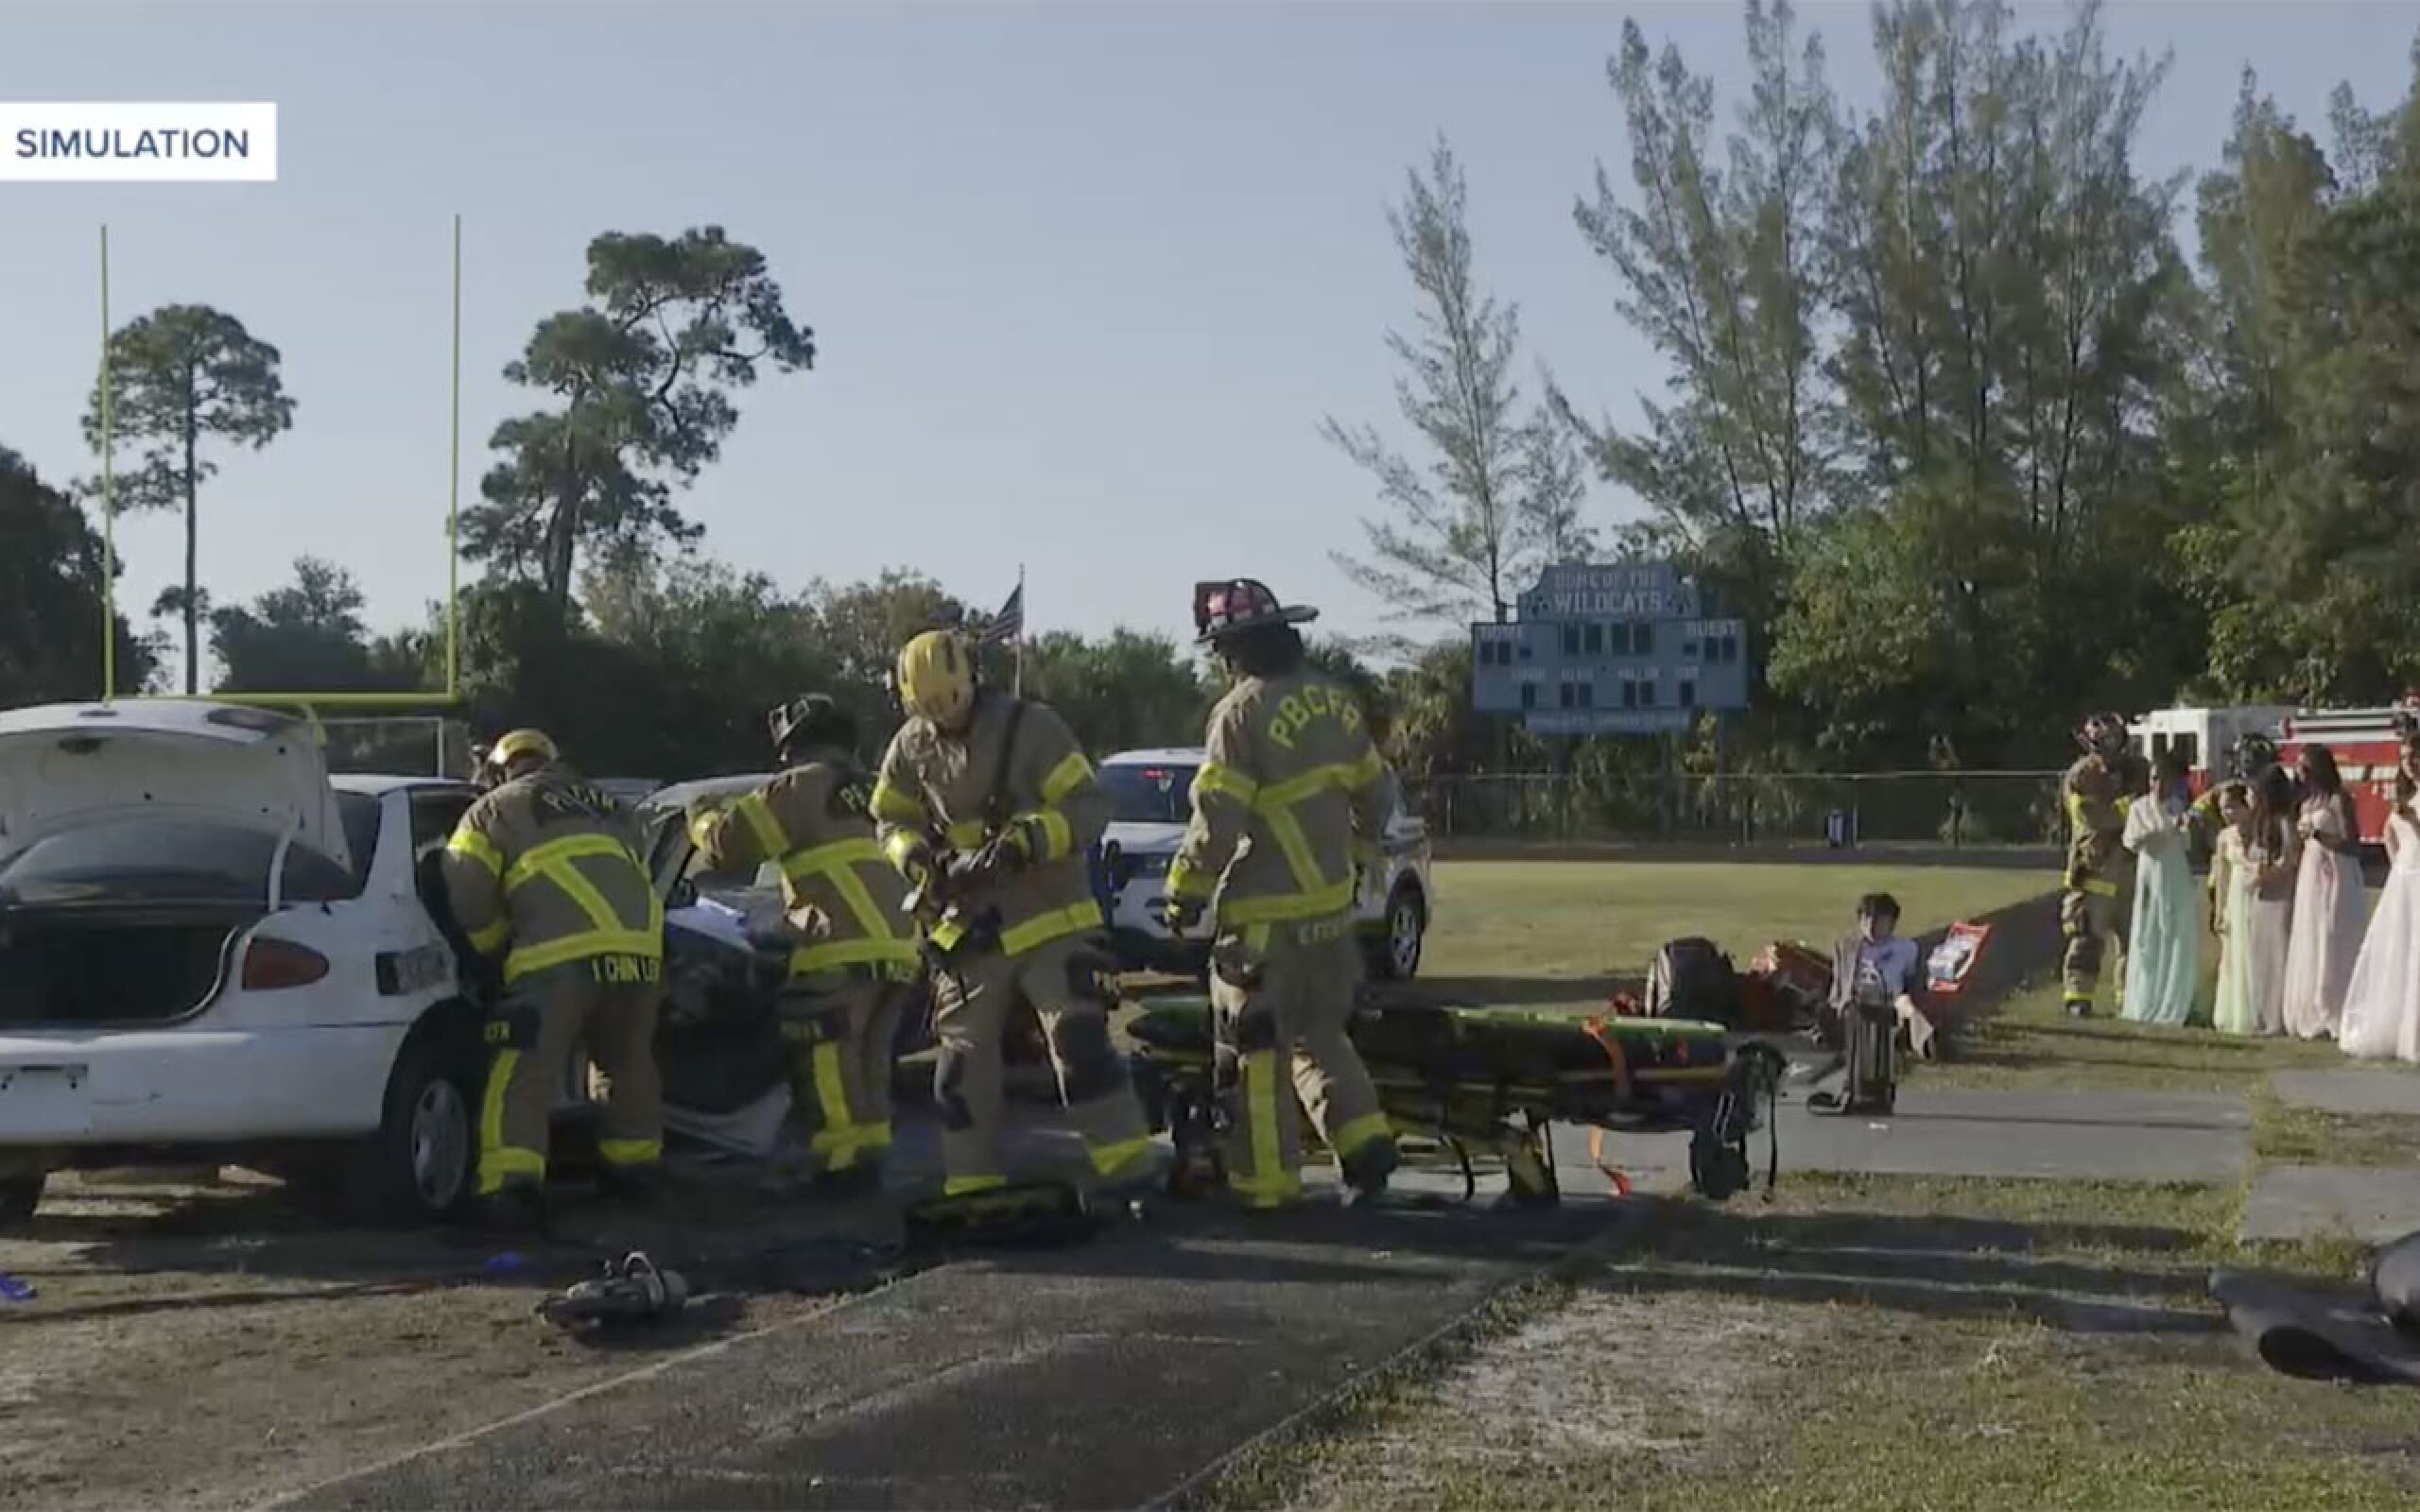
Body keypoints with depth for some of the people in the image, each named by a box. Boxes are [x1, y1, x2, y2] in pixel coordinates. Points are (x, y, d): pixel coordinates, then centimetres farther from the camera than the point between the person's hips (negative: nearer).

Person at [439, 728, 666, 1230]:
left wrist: (495, 949, 23)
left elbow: (467, 902, 7)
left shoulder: (494, 809, 16)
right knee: (630, 1064, 26)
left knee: (525, 1076, -5)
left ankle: (512, 1187, -17)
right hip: (639, 944, 5)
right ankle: (634, 1167, 35)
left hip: (561, 954, -5)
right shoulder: (605, 807, 33)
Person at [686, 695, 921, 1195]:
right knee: (864, 1060, 17)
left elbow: (728, 843, -1)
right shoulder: (868, 792, 23)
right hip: (899, 947, 8)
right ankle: (867, 1155, 19)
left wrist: (702, 820, 20)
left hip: (845, 950, -8)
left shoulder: (802, 786, 0)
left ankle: (842, 1161, -8)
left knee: (824, 1060, -4)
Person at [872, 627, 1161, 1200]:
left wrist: (1025, 840, -29)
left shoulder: (1030, 727, -11)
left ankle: (1127, 1166, -10)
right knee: (964, 1061, 8)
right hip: (967, 931, 5)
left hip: (1049, 922, -5)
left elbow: (1089, 807, -14)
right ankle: (971, 1183, 18)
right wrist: (921, 858, -9)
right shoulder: (910, 748, 3)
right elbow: (890, 823, 13)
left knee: (1079, 1042, -14)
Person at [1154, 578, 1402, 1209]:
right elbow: (1371, 793, 16)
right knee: (1318, 1036, 20)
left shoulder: (1244, 711, -15)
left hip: (1266, 914, -8)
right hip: (1332, 903, 8)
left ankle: (1267, 1181, 4)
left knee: (1257, 1049, 1)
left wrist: (1185, 891, -7)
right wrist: (1354, 861, 30)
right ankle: (1365, 1142, 8)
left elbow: (1217, 817, -18)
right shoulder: (1334, 701, 8)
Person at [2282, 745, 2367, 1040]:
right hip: (2310, 877, 8)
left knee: (2334, 947, -8)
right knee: (2309, 947, 7)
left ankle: (2336, 1017, -7)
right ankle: (2313, 1015, 10)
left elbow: (2351, 845, -13)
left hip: (2335, 878, -8)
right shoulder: (2307, 800, 15)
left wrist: (2318, 833, -21)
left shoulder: (2339, 798, -7)